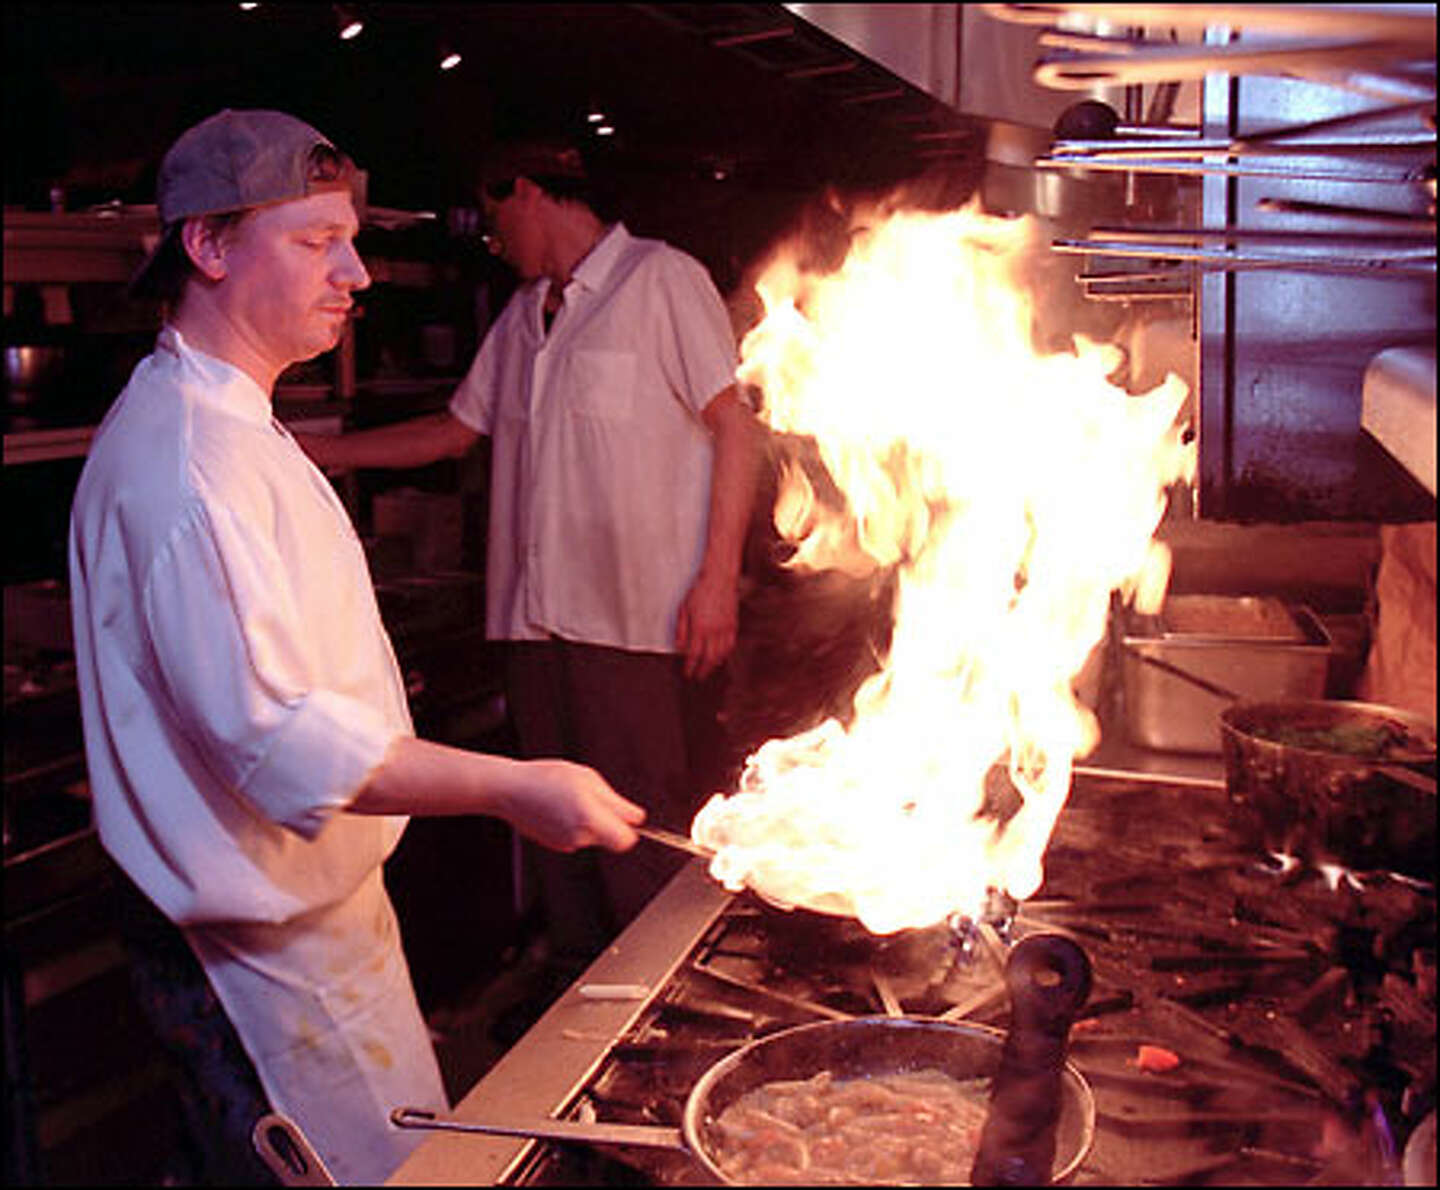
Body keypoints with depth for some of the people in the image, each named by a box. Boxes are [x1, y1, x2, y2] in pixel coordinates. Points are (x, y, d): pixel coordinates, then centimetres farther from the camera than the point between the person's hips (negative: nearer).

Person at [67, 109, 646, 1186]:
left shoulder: (221, 424, 11)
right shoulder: (183, 460, -25)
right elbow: (274, 736, -31)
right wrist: (510, 788, -32)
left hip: (313, 900, 10)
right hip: (267, 947, -10)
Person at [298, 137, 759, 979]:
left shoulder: (660, 279, -2)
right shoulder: (522, 317, 19)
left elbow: (736, 429, -6)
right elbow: (454, 431, 27)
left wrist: (719, 580, -14)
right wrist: (317, 452, 25)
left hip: (638, 617, -7)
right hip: (539, 613, 7)